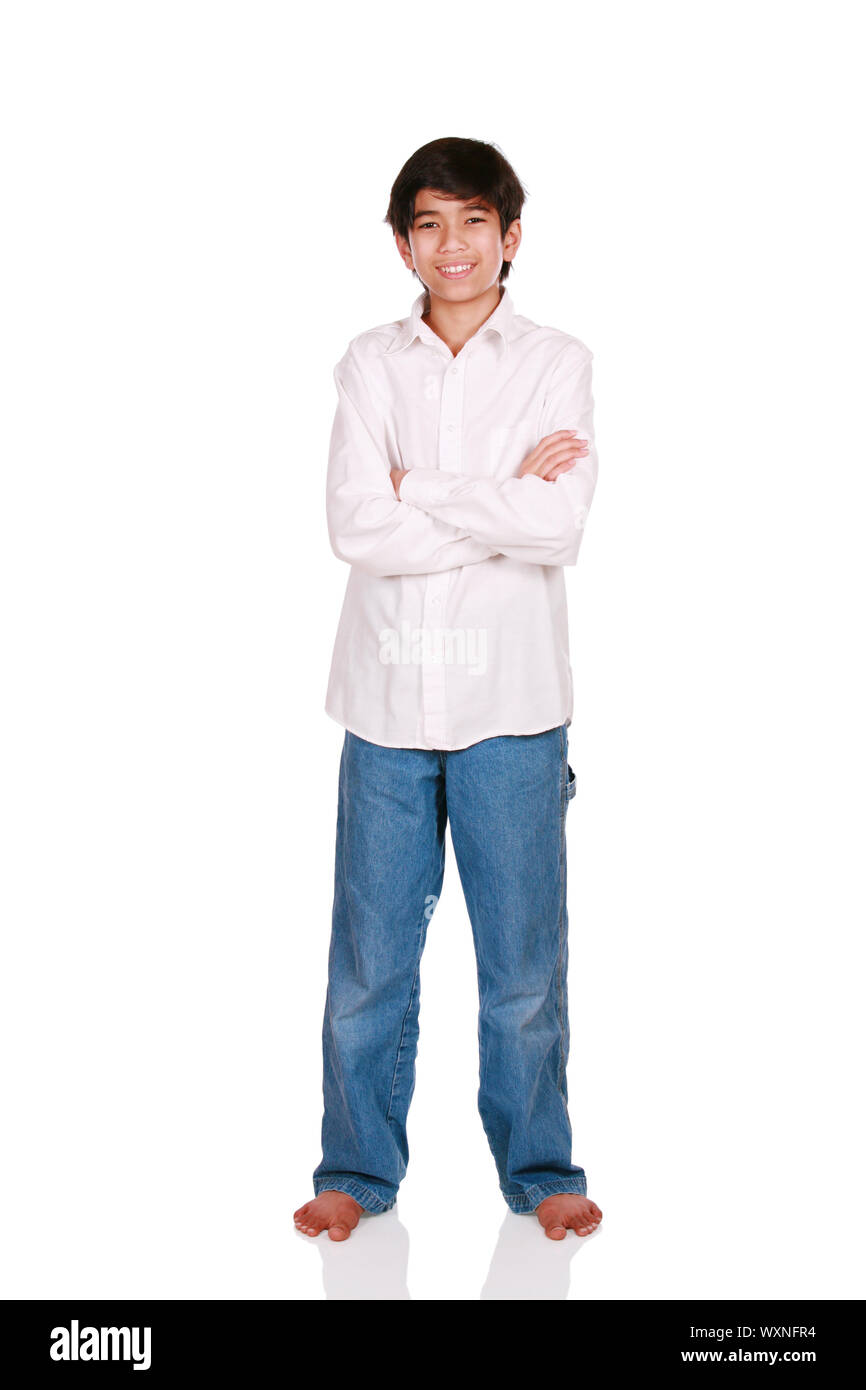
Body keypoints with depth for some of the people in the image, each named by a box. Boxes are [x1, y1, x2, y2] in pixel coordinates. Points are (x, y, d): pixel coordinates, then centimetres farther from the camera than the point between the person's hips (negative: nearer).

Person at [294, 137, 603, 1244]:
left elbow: (561, 525, -11)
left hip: (510, 700, -1)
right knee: (369, 955, 8)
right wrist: (503, 507, -10)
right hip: (389, 695, 1)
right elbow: (353, 526, -8)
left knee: (524, 959, 7)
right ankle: (360, 1167, 25)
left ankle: (538, 1168, 26)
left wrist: (418, 491, -8)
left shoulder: (557, 363, 3)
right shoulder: (371, 363, 6)